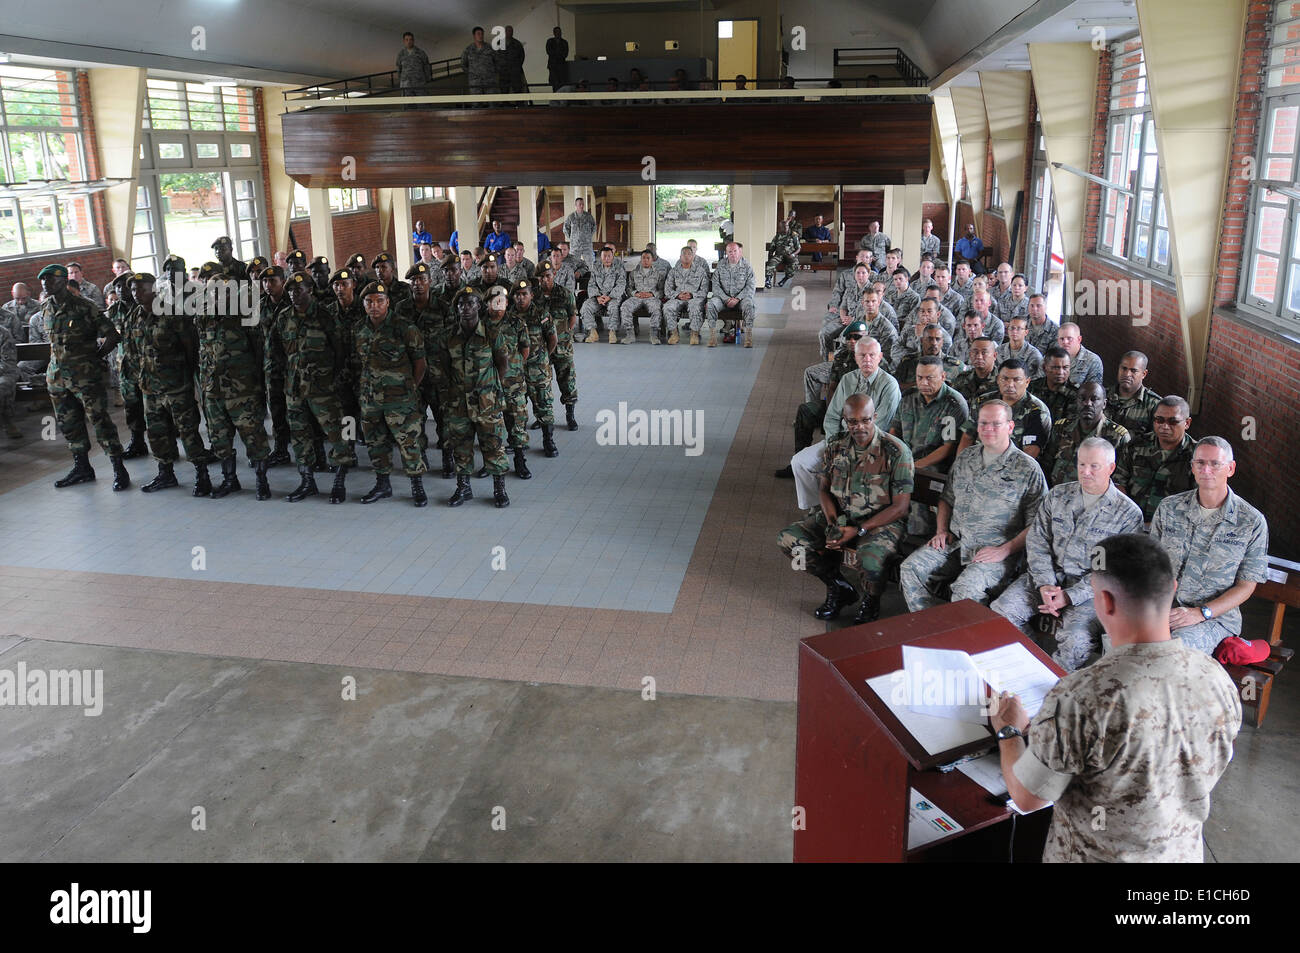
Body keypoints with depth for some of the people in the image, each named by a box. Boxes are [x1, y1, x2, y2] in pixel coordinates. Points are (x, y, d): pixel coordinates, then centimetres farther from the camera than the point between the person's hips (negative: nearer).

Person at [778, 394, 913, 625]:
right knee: (788, 539, -13)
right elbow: (823, 488, 9)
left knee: (869, 558, -38)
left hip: (881, 521, -5)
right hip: (839, 516, 5)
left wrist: (859, 530, -22)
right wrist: (833, 523, -11)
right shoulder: (836, 446, 1)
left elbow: (900, 507, -14)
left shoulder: (896, 451, -14)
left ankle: (871, 603, 0)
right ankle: (838, 589, 7)